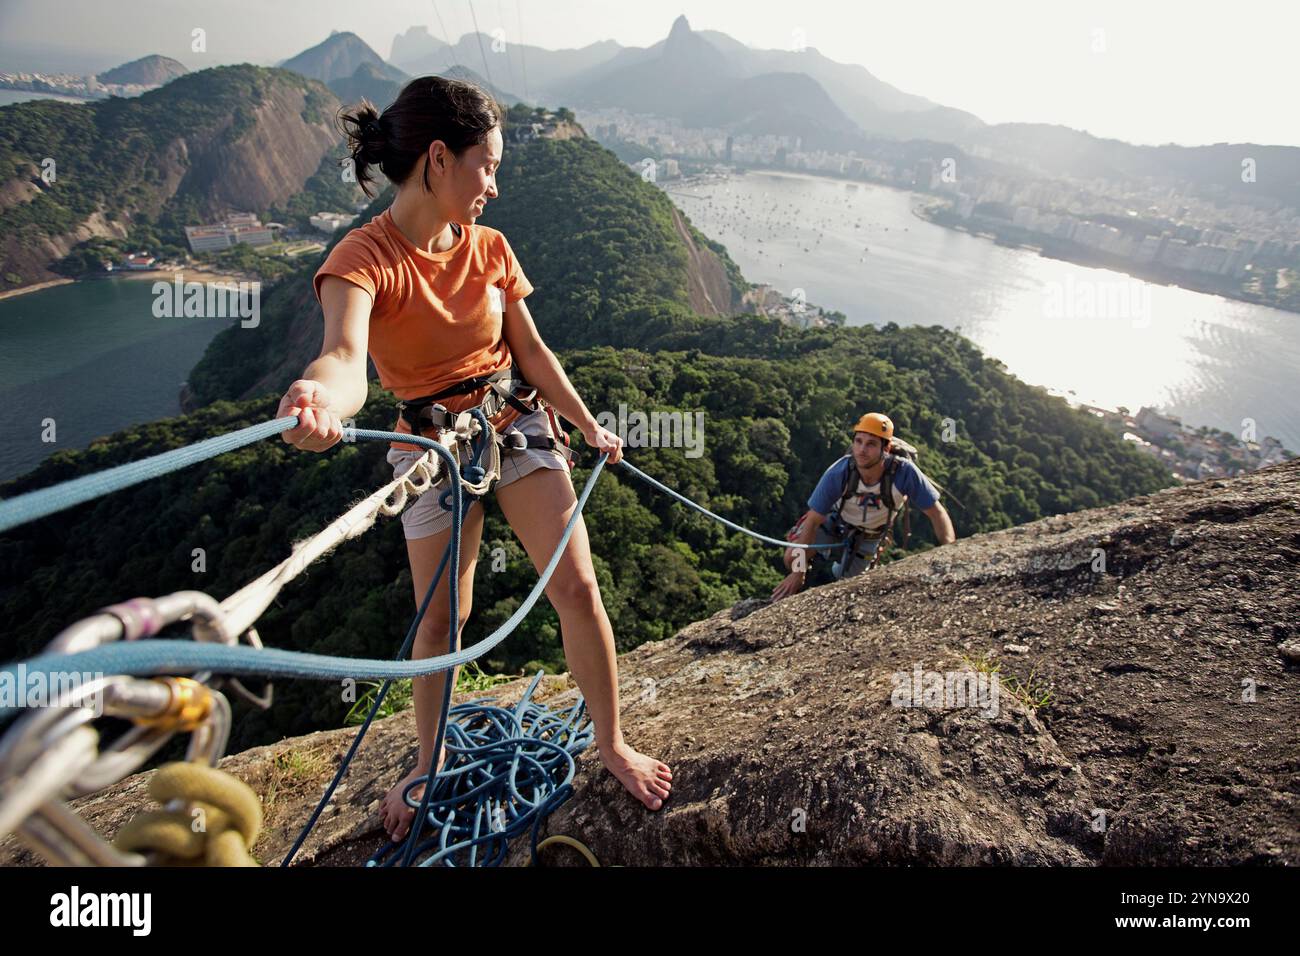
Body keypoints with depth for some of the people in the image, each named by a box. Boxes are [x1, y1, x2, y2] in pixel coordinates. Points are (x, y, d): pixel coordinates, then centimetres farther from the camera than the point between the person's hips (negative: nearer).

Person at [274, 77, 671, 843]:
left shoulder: (490, 249, -1)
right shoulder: (365, 258, -18)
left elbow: (532, 351, 8)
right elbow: (346, 354, -39)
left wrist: (590, 426, 12)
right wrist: (319, 399, -62)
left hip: (518, 422, 4)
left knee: (577, 586, -4)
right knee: (441, 618, 6)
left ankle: (612, 745, 16)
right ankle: (431, 765, 32)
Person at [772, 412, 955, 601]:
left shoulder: (904, 472, -39)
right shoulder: (838, 474, -38)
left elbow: (936, 513, -27)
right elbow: (813, 521, -28)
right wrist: (798, 572, -25)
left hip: (868, 535, 1)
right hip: (834, 519, -1)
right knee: (792, 558, -14)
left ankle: (839, 569, 53)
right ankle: (794, 590, 22)